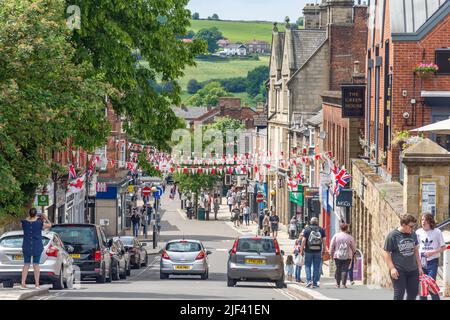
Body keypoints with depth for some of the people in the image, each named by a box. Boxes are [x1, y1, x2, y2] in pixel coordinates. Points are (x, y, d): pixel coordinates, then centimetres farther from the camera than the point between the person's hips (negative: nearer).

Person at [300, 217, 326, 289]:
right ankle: (315, 283, 5)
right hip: (318, 251, 2)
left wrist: (301, 250, -1)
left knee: (307, 266, 9)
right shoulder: (321, 230, 4)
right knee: (316, 267, 5)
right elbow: (324, 240, 1)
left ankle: (309, 280, -8)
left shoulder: (307, 229, -2)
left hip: (308, 250, -2)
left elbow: (304, 240, -7)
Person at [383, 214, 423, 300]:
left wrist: (419, 267, 15)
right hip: (399, 271, -6)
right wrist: (392, 268, -16)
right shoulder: (392, 235, -10)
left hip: (413, 270, 6)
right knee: (399, 294, -7)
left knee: (413, 293, 9)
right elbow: (386, 253, -8)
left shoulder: (413, 234, 7)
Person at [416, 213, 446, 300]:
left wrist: (432, 252, -15)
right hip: (421, 262, 3)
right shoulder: (418, 232, 2)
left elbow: (443, 247, -2)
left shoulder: (437, 232, -6)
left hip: (432, 262, -3)